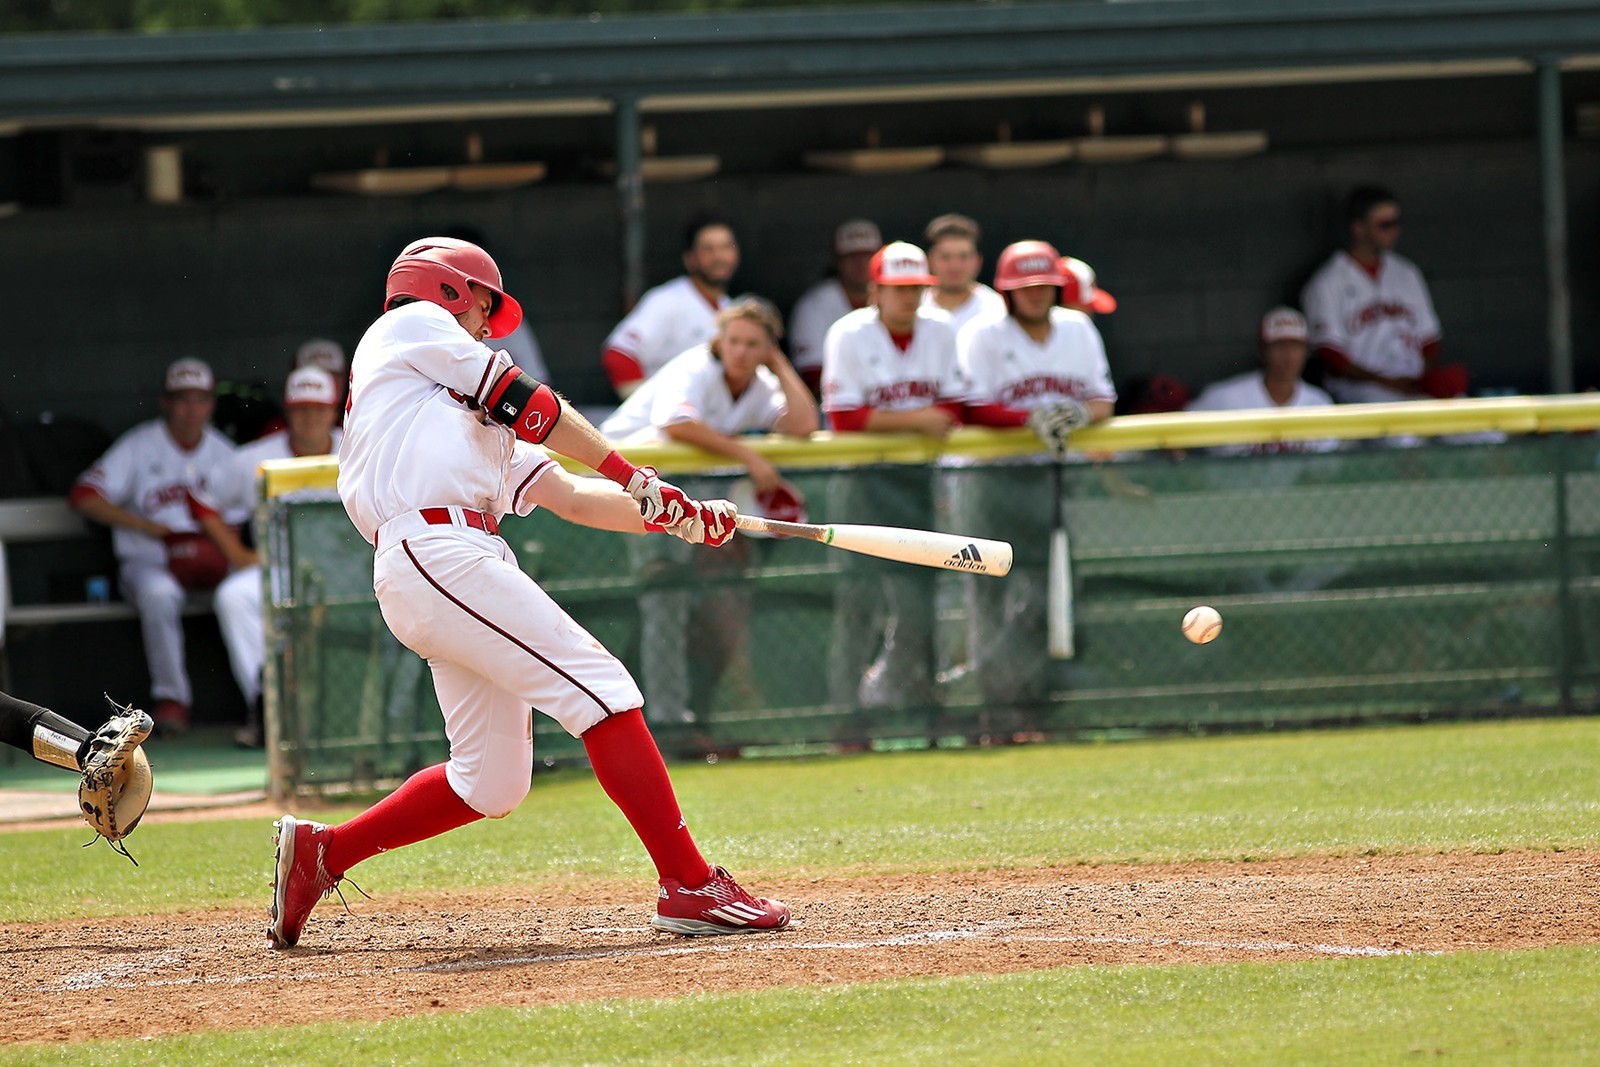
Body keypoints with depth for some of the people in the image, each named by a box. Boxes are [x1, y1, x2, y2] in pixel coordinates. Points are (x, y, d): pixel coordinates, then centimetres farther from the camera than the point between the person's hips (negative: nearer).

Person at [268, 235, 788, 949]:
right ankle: (692, 888, -21)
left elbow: (566, 495, 25)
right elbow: (527, 404, 6)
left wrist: (675, 516, 14)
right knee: (600, 688, -15)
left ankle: (319, 852, 19)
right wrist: (635, 479, 9)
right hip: (437, 549, -9)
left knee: (492, 782, 9)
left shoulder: (476, 421, 34)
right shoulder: (412, 324, 12)